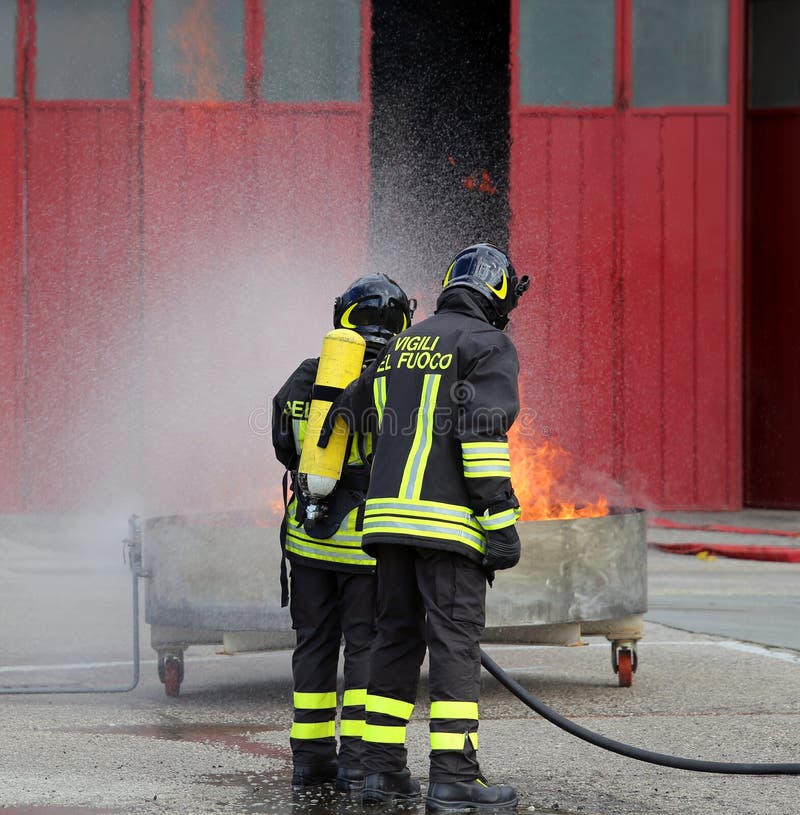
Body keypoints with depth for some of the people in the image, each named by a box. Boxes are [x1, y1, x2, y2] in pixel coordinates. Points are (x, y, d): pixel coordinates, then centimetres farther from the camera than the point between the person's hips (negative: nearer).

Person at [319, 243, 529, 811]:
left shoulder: (403, 345, 20)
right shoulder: (488, 346, -3)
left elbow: (346, 414, 26)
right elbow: (483, 436, -14)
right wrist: (501, 523, -15)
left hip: (389, 511, 7)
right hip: (448, 520, -7)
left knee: (398, 637, 13)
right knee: (456, 643, -7)